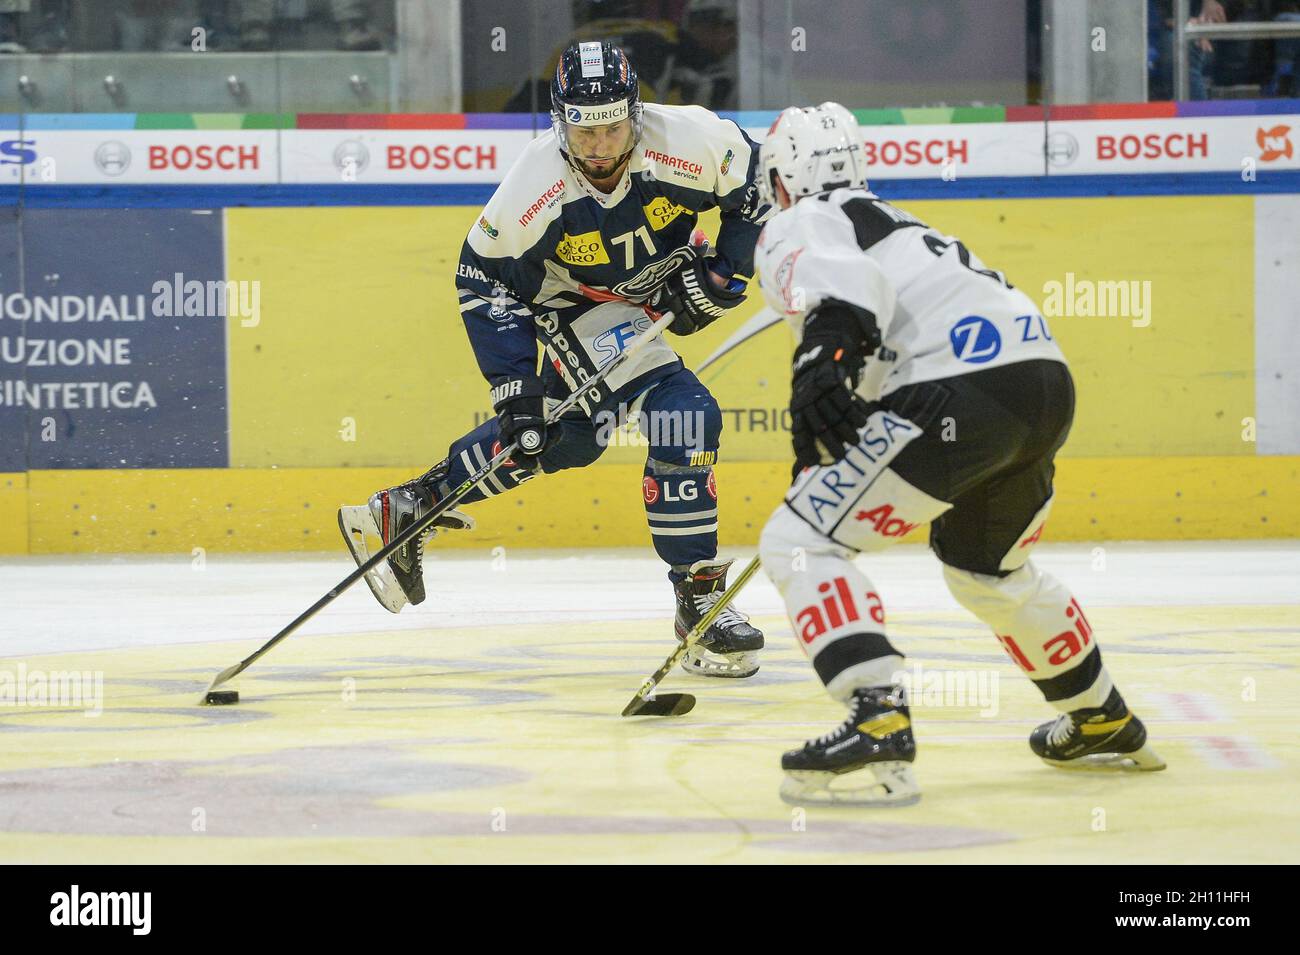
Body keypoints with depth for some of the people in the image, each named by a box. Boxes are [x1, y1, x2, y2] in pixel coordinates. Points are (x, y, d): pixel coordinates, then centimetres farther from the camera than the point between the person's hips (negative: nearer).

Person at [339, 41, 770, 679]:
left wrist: (726, 268, -18)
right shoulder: (534, 189, -33)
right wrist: (513, 383, -24)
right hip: (575, 301, -4)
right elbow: (484, 278, -21)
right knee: (682, 417, -23)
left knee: (567, 436, 13)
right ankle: (699, 602, -14)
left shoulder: (689, 141, -30)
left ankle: (403, 512, 26)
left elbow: (752, 185, -10)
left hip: (660, 286, 5)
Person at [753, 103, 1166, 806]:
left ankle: (879, 726, -25)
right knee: (986, 564, 34)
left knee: (799, 541, -7)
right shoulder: (889, 221, 35)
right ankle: (1104, 726, 46)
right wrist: (822, 459, 49)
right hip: (1047, 383, 9)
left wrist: (822, 355, -32)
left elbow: (837, 278, -17)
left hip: (963, 395, -9)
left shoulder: (795, 228, 8)